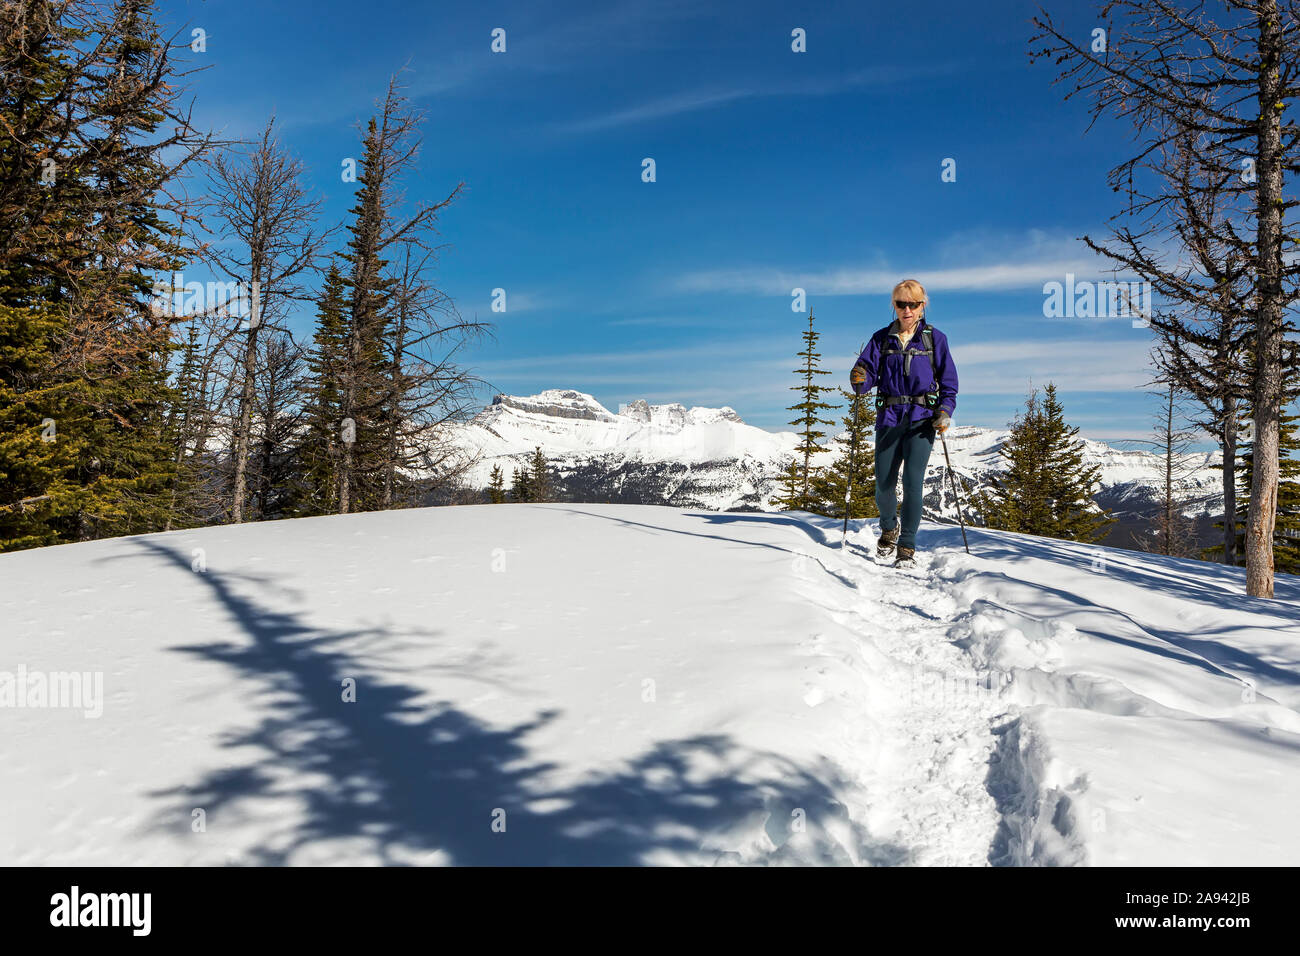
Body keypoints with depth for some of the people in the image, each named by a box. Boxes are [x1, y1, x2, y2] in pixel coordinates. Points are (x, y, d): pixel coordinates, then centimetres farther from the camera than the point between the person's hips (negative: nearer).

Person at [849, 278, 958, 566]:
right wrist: (860, 380, -21)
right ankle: (889, 528, 32)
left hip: (921, 420, -1)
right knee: (883, 484, 1)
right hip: (888, 418, 2)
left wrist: (945, 412, -7)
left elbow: (948, 381, 7)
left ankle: (907, 547, -1)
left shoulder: (935, 338, 6)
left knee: (912, 481, -12)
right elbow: (868, 374, 2)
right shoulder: (882, 339, 9)